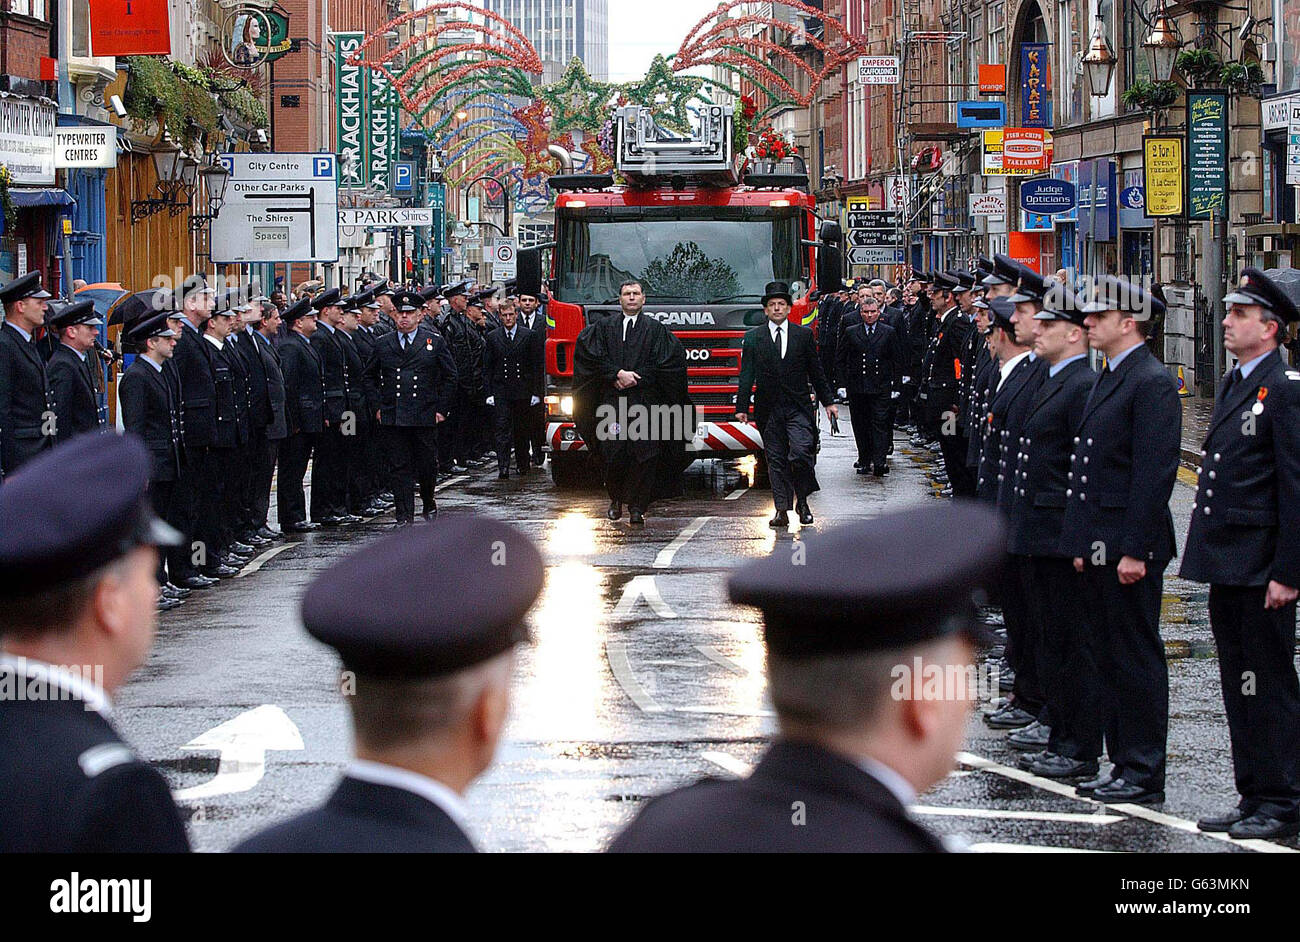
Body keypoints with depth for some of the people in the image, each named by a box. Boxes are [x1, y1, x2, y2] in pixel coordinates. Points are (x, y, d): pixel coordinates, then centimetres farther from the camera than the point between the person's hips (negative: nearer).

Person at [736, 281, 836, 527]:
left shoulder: (804, 335, 7)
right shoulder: (753, 338, 7)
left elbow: (816, 372, 11)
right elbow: (747, 376, 6)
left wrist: (828, 402, 9)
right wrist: (742, 407, 0)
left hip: (798, 407, -1)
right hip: (768, 410, 1)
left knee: (800, 453, -15)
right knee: (776, 460, 3)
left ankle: (802, 500, 4)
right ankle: (782, 510, 6)